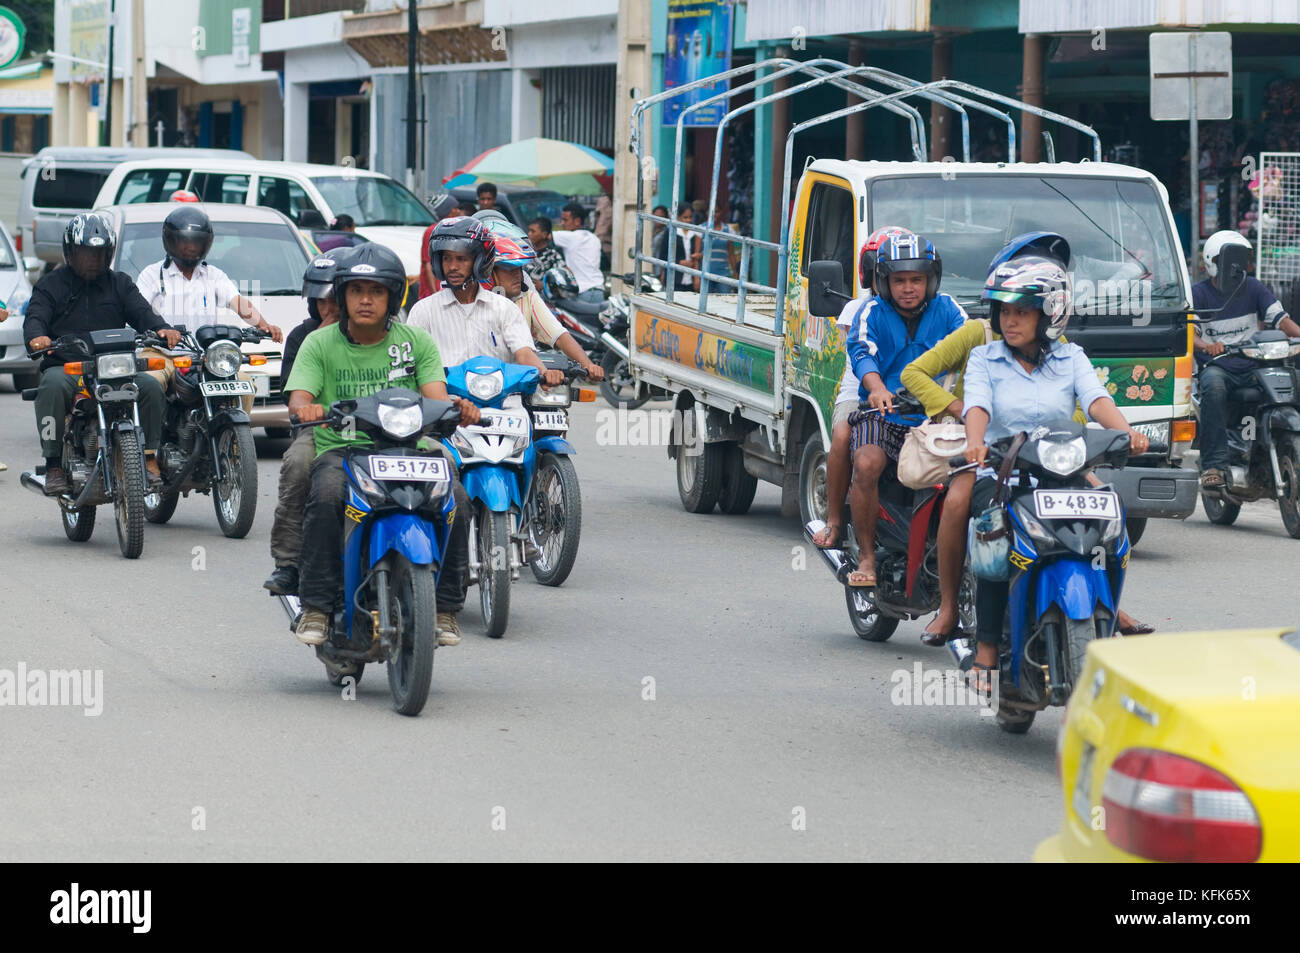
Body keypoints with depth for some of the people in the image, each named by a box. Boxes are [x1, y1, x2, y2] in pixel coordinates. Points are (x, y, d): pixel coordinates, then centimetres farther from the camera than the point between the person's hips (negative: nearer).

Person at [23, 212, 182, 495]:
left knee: (150, 386, -25)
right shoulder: (51, 285, 11)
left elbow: (140, 312, 5)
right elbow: (35, 317, -3)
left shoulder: (120, 284, 18)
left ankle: (149, 459, -15)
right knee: (53, 387, -36)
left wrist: (162, 328, -19)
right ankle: (54, 466, -32)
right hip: (64, 365, -2)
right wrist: (36, 336, -29)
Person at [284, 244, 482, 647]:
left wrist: (457, 406, -26)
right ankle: (316, 607, -25)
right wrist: (306, 408, -31)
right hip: (341, 450, -1)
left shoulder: (416, 341, 11)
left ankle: (443, 605, -15)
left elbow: (436, 397, -1)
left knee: (453, 496, -28)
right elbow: (298, 398, -6)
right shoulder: (320, 344, 7)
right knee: (327, 496, -35)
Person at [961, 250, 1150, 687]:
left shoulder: (1070, 359, 12)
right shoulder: (984, 359, 10)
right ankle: (987, 649, -26)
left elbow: (1097, 400, -5)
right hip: (999, 474, -2)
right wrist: (975, 441, -32)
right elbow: (976, 404, -9)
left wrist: (1126, 432, -27)